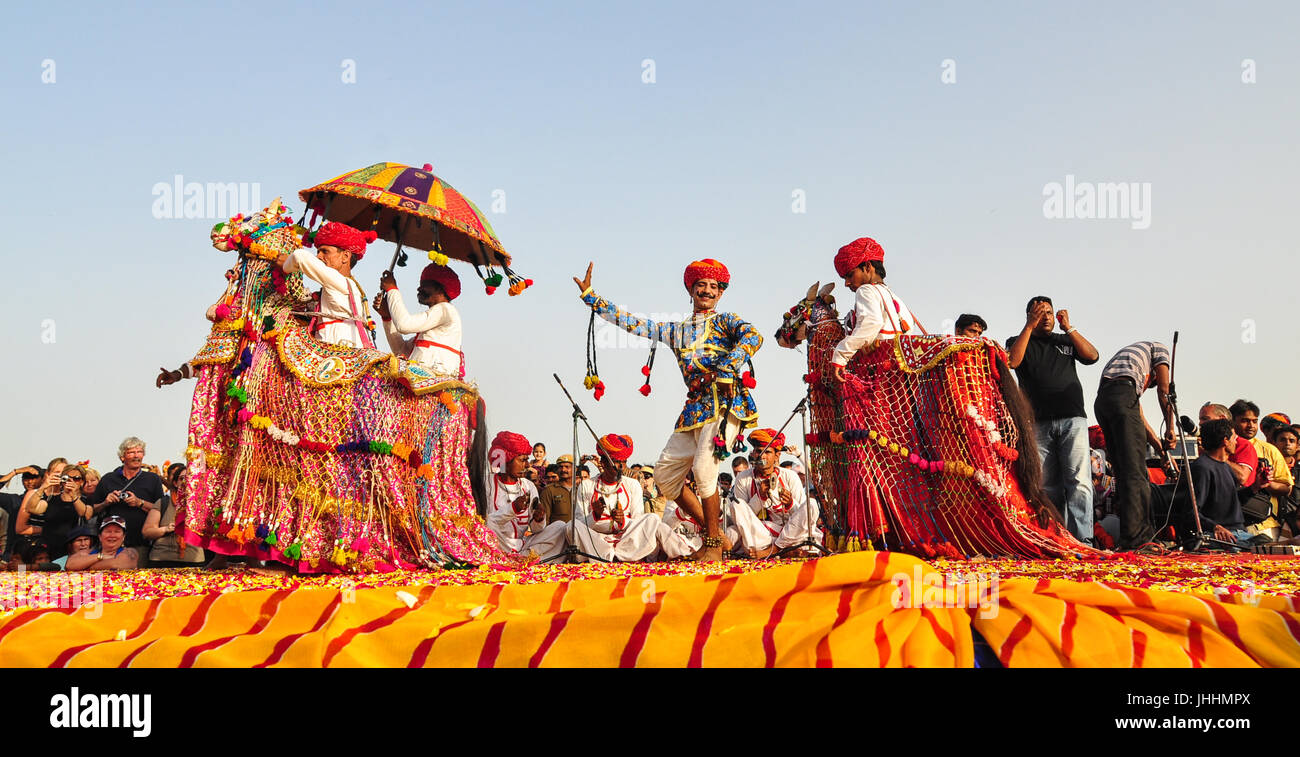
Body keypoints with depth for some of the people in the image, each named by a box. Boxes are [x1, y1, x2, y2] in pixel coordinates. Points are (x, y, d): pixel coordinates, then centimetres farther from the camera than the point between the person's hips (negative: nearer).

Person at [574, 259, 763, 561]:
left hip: (723, 401, -7)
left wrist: (725, 368, -20)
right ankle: (712, 532, 13)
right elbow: (633, 323, 25)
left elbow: (753, 336, -11)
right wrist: (590, 295, 25)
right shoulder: (677, 331, 24)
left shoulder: (724, 321, 10)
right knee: (665, 472, 4)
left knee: (704, 469, -20)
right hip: (695, 408, 7)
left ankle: (714, 545, -6)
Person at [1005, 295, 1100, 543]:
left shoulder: (1066, 341, 21)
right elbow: (1012, 361, -6)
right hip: (1038, 423, 0)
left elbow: (1092, 356, 5)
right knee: (1047, 486, -1)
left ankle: (1082, 538, -17)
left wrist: (1069, 328, 3)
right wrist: (1029, 327, -4)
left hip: (1072, 419, 0)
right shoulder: (1019, 341, 16)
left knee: (1078, 480, -12)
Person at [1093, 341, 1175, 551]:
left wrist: (1157, 444, 28)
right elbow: (1164, 391, 11)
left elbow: (1136, 412, 32)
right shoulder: (1159, 349, 24)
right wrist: (1170, 429, 14)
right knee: (1135, 472, -11)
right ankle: (1136, 538, -18)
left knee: (1123, 472, 10)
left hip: (1100, 400, 8)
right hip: (1121, 395, -7)